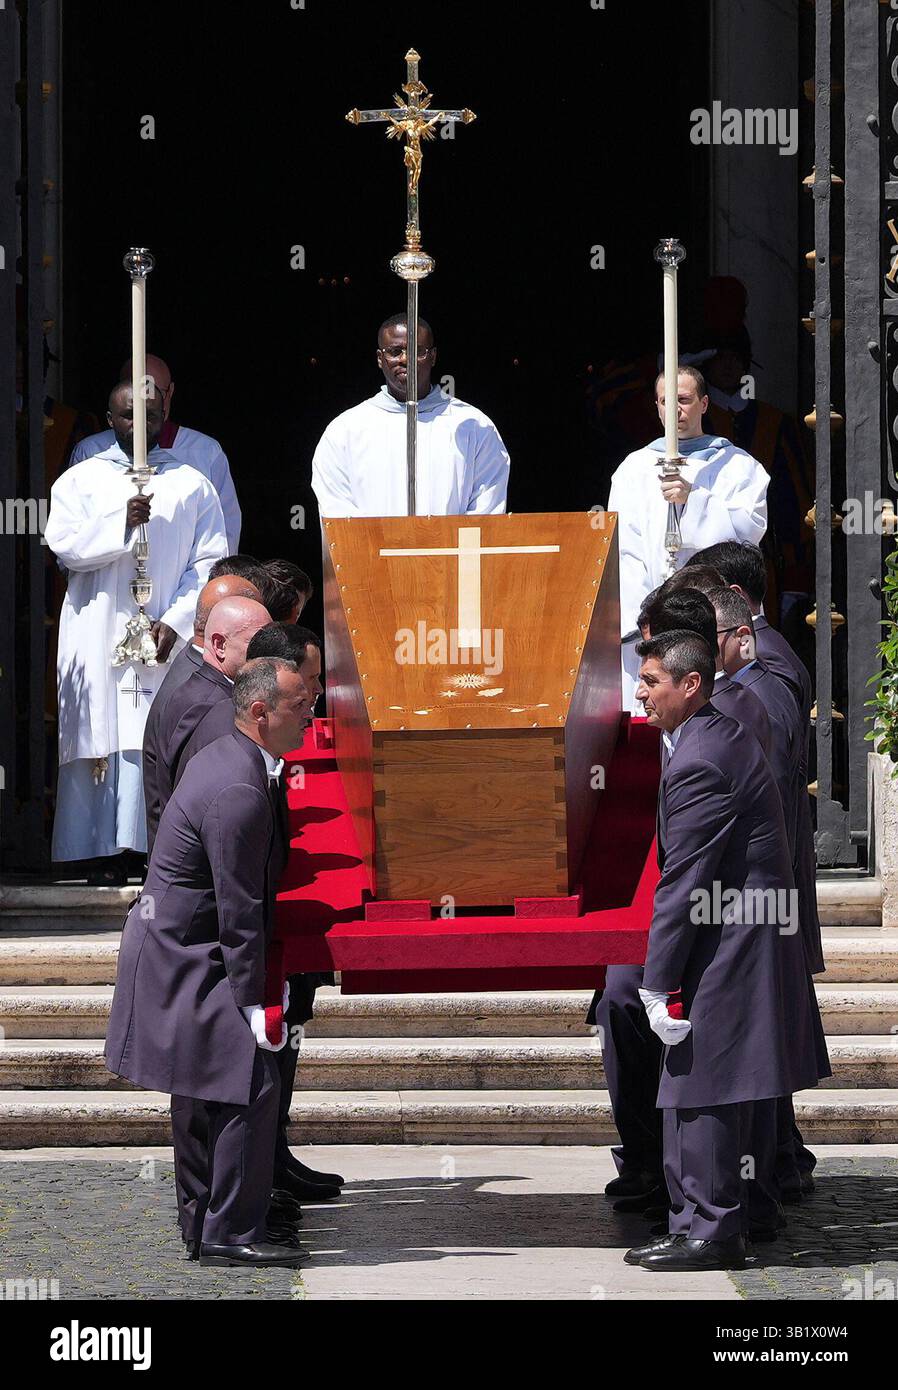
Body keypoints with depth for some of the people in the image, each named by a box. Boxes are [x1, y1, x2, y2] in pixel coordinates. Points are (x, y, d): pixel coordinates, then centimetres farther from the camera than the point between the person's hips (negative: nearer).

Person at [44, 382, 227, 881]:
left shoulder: (192, 485, 9)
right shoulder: (81, 481, 10)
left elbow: (210, 562, 3)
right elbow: (65, 546, -3)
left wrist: (176, 621, -9)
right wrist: (122, 523, -17)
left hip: (170, 638, 0)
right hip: (99, 634, 0)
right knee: (102, 739, -5)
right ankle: (108, 854, -4)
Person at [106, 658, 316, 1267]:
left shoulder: (223, 756, 9)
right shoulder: (239, 793, -24)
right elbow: (239, 911, -23)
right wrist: (253, 1003, -19)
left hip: (175, 948, 11)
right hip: (183, 960, -11)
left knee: (212, 1091, 15)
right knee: (253, 1084, -11)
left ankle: (204, 1217, 23)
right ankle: (230, 1233, -5)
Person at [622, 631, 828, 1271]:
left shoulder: (697, 763, -18)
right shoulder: (734, 735, 13)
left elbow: (682, 882, -19)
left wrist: (657, 985, -16)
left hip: (723, 951, -10)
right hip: (763, 945, 10)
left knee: (699, 1090, -6)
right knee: (742, 1091, 13)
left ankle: (707, 1230, -3)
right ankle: (736, 1224, 20)